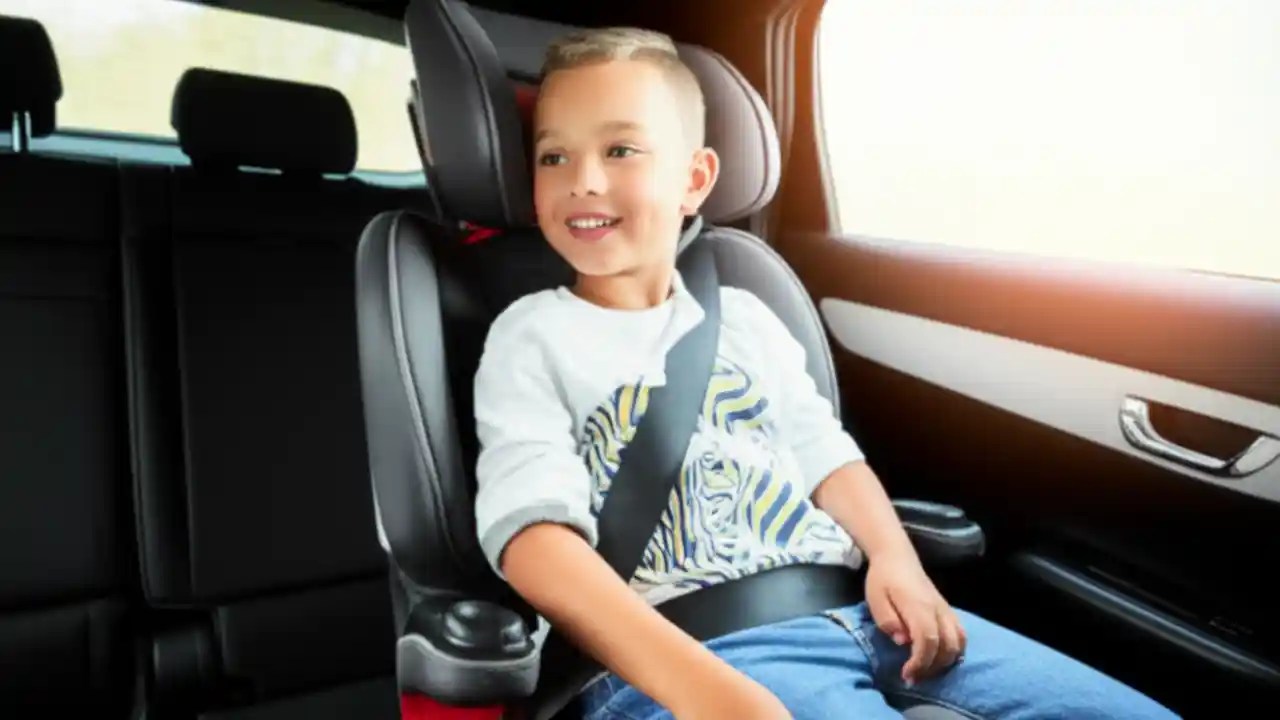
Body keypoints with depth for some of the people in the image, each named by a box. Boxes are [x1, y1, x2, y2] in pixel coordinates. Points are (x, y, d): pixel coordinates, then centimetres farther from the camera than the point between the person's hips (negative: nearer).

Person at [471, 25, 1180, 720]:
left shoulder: (741, 316, 17)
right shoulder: (533, 335, 1)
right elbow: (534, 533, -14)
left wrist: (895, 558, -2)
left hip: (849, 609, 6)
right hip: (685, 651, -5)